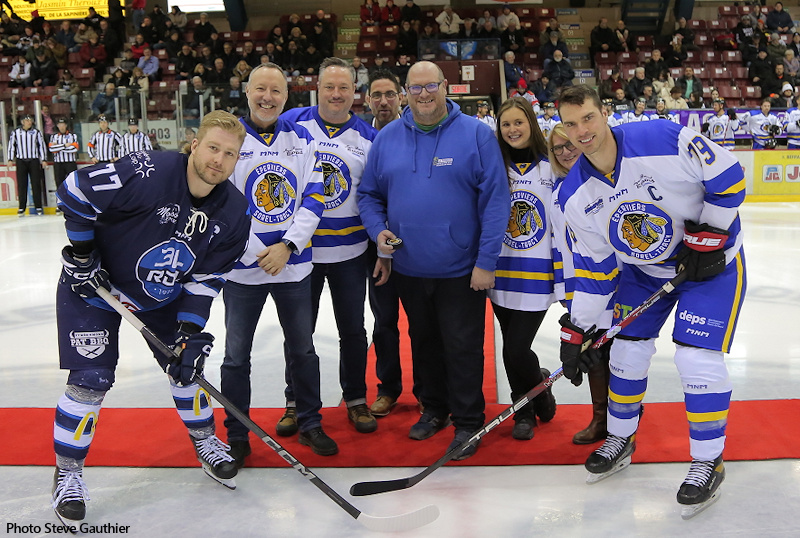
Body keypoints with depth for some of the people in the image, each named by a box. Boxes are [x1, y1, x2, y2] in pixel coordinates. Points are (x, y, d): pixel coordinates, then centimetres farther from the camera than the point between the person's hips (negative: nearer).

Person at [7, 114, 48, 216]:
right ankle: (22, 208, 6)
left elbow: (42, 145, 6)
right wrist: (10, 159, 4)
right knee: (21, 184, 1)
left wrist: (44, 160, 2)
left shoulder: (36, 132, 4)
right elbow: (11, 145, 8)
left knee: (36, 184, 0)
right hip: (21, 161, 0)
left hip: (34, 161, 0)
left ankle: (38, 207, 5)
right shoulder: (15, 132, 3)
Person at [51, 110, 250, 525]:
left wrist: (190, 332, -16)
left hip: (164, 296, 5)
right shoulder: (147, 174, -31)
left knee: (188, 363, 8)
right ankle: (67, 473, 14)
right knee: (91, 378, -7)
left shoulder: (233, 212, -14)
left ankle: (205, 443, 32)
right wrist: (82, 255, -17)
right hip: (93, 287, -5)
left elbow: (206, 278, -9)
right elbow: (74, 192, -21)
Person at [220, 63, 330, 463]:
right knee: (237, 355, 5)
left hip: (294, 265, 3)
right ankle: (236, 436, 22)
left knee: (302, 349, 14)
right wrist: (257, 253, -15)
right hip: (243, 268, -2)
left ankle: (309, 422, 31)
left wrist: (287, 246, -12)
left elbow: (313, 198, 1)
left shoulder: (301, 139, 6)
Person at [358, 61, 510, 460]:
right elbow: (369, 194, 12)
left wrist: (486, 261, -14)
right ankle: (434, 409, 37)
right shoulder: (387, 138, 4)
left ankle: (468, 421, 21)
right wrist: (378, 229, -8)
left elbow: (495, 199, -11)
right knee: (423, 342, 19)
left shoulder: (476, 134, -8)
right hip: (409, 267, 5)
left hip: (461, 270, -4)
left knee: (463, 348, 4)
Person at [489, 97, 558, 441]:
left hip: (538, 276, -3)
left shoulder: (553, 167, -1)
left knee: (517, 351, -7)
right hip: (502, 274, 3)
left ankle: (540, 387, 25)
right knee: (512, 351, 9)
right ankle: (524, 411, 31)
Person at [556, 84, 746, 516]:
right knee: (627, 350, 8)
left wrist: (707, 236, -19)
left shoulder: (664, 140, -27)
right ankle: (620, 440, 31)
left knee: (697, 359, -11)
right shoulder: (574, 196, -13)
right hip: (642, 269, 5)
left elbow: (729, 180, -16)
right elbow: (593, 268, -6)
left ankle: (708, 461, 9)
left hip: (711, 260, -4)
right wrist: (577, 331, -7)